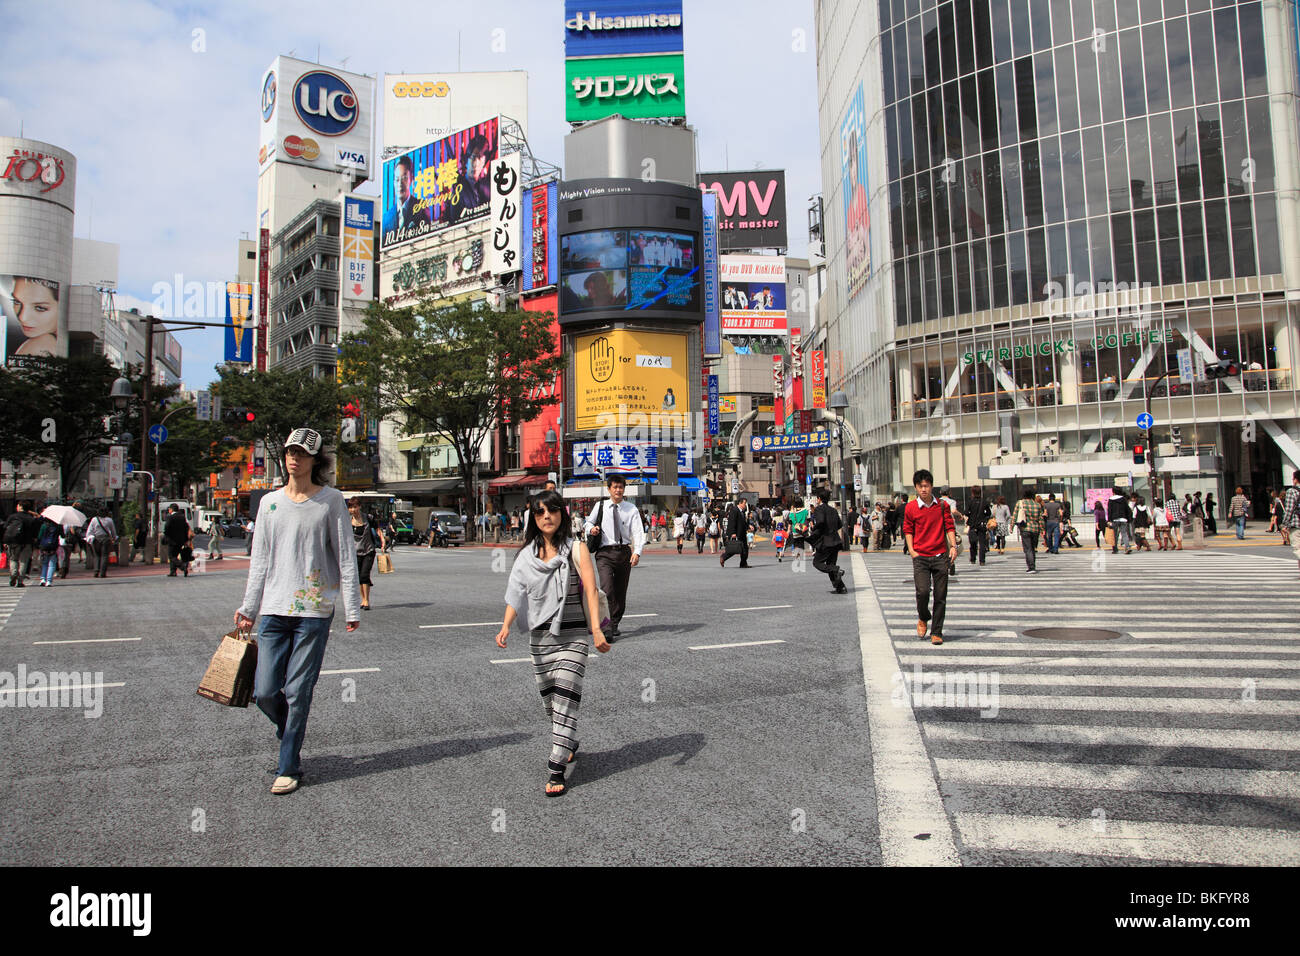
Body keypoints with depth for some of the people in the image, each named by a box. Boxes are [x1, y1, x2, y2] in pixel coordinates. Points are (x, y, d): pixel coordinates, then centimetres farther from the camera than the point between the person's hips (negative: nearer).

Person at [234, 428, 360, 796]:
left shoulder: (330, 500, 0)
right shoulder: (270, 501, 11)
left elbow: (345, 555, -1)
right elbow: (260, 559, 16)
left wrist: (352, 607, -5)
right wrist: (248, 607, 15)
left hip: (315, 610, -4)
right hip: (274, 609, 4)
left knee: (298, 692, -1)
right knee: (265, 693, 2)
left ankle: (289, 768, 14)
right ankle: (291, 738, 32)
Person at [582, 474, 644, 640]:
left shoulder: (631, 509, 6)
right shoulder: (600, 506, 6)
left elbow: (638, 532, -3)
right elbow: (587, 523, 19)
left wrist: (637, 552, -18)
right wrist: (591, 527, -6)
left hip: (624, 552, 2)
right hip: (605, 553, -2)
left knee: (621, 592, 9)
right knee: (607, 589, -19)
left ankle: (614, 625, 24)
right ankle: (606, 624, -17)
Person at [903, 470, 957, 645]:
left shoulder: (942, 505, 5)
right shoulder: (910, 507, 2)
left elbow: (949, 527, 9)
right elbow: (908, 530, 9)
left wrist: (953, 546, -4)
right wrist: (911, 550, -2)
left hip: (941, 556, 1)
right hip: (920, 557, -1)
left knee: (940, 596, 1)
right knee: (922, 591, -13)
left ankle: (936, 632, 12)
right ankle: (923, 618, 18)